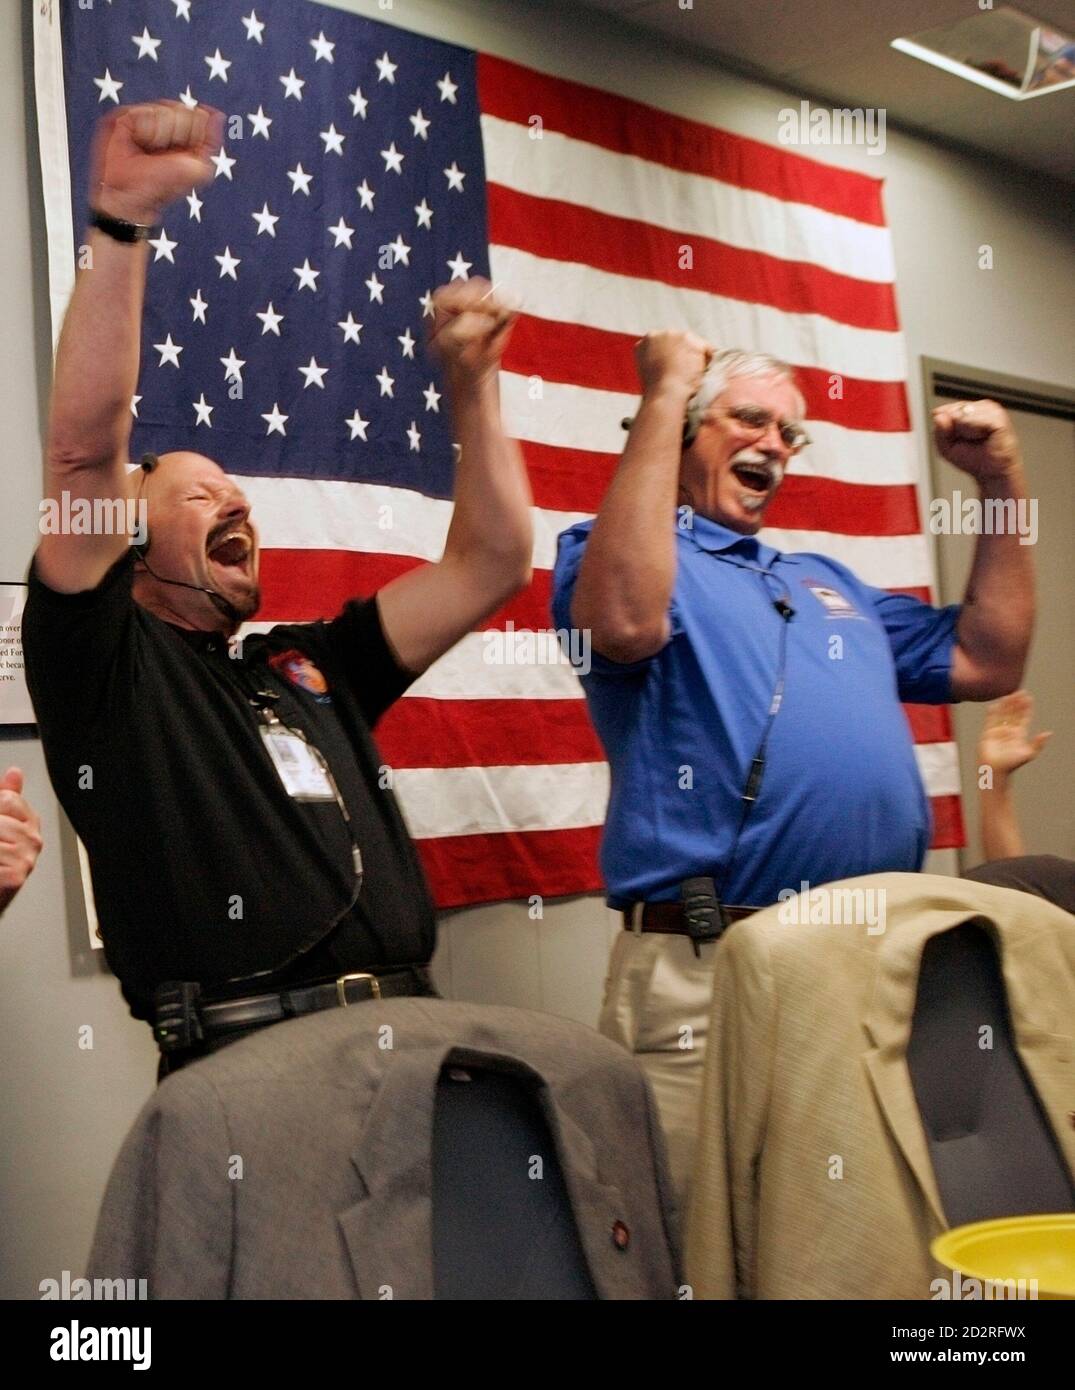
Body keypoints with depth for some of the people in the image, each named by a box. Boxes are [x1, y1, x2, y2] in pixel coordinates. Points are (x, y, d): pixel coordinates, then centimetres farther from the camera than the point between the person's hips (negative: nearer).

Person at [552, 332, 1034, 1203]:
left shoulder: (829, 582, 26)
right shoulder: (618, 552, 4)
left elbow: (989, 663, 24)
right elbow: (625, 623, -21)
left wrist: (1002, 484, 17)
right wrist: (664, 395, -14)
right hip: (706, 976, -7)